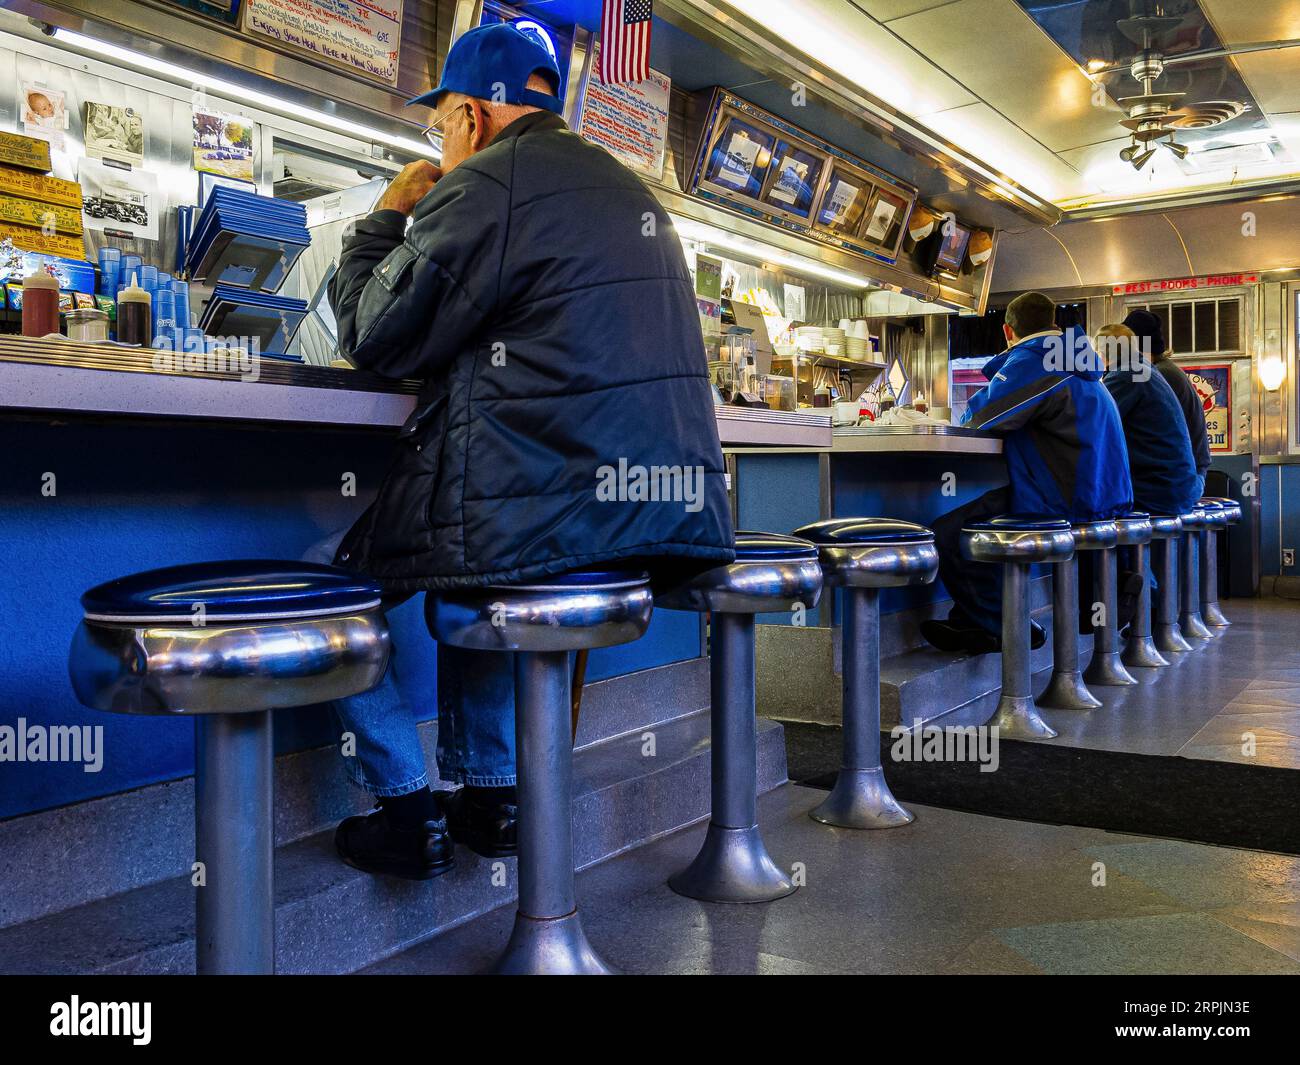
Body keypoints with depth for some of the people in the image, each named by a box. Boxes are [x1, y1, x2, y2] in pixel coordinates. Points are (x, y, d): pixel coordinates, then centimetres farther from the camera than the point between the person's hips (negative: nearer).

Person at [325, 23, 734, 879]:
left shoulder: (486, 185, -7)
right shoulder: (633, 190, 20)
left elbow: (373, 337, -4)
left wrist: (389, 217, 12)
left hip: (541, 513, -9)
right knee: (471, 578, 34)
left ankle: (409, 808, 13)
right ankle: (490, 792, 31)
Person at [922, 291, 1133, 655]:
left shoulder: (1030, 362, -10)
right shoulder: (1077, 364, 22)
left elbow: (980, 416, -14)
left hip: (1065, 506, -11)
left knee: (946, 533, -15)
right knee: (971, 516, 24)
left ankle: (1005, 630, -3)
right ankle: (972, 618, 22)